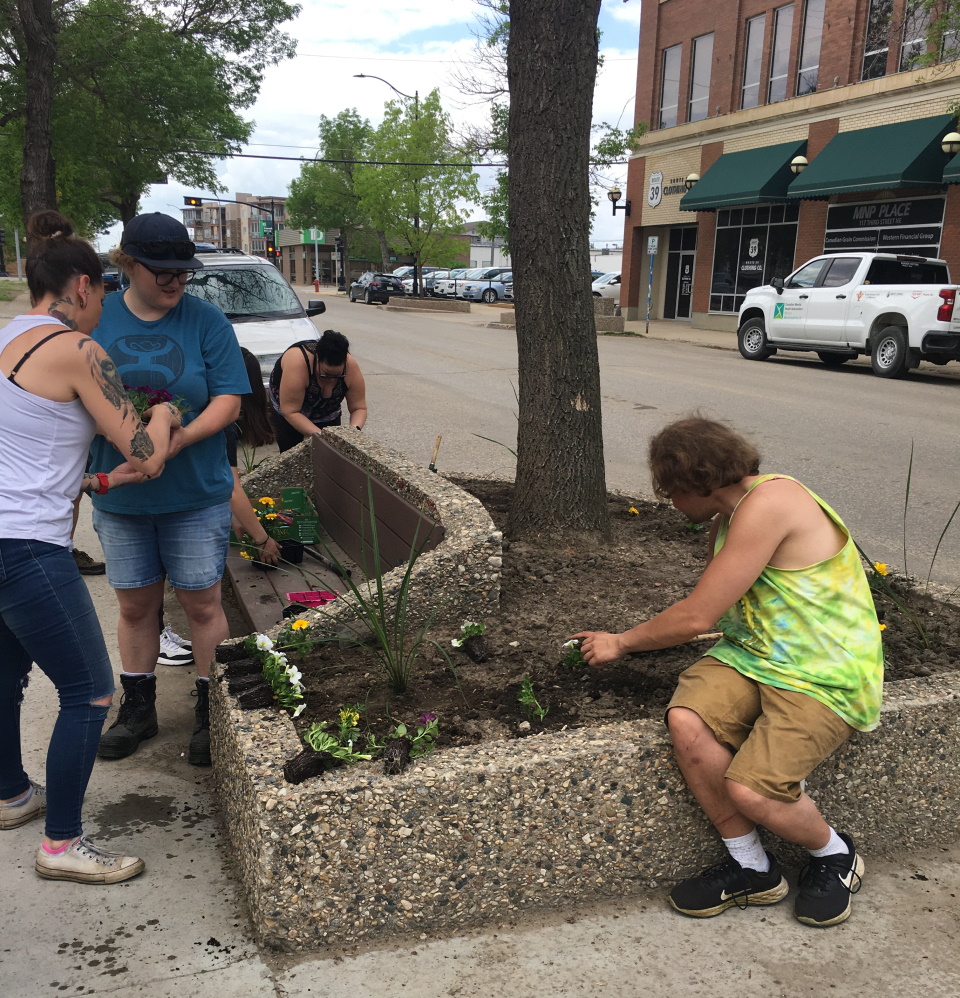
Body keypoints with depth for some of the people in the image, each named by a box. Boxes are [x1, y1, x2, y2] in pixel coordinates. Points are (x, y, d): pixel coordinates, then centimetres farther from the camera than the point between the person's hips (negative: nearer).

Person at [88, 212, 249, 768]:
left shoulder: (206, 320, -4)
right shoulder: (95, 320, 2)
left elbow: (229, 402, -8)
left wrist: (178, 439, -25)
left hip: (197, 495, -2)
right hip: (119, 496, 2)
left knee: (202, 603, 4)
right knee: (135, 604, 13)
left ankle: (212, 712, 20)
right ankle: (138, 708, 30)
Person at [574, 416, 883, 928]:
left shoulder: (768, 502, -22)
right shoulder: (728, 518, 9)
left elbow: (696, 617, -20)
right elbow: (708, 610, 21)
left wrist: (621, 643, -5)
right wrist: (625, 640, 17)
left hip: (826, 676, -8)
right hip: (754, 654, 8)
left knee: (750, 789, -23)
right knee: (687, 720, -20)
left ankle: (836, 855, 13)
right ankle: (751, 868, 2)